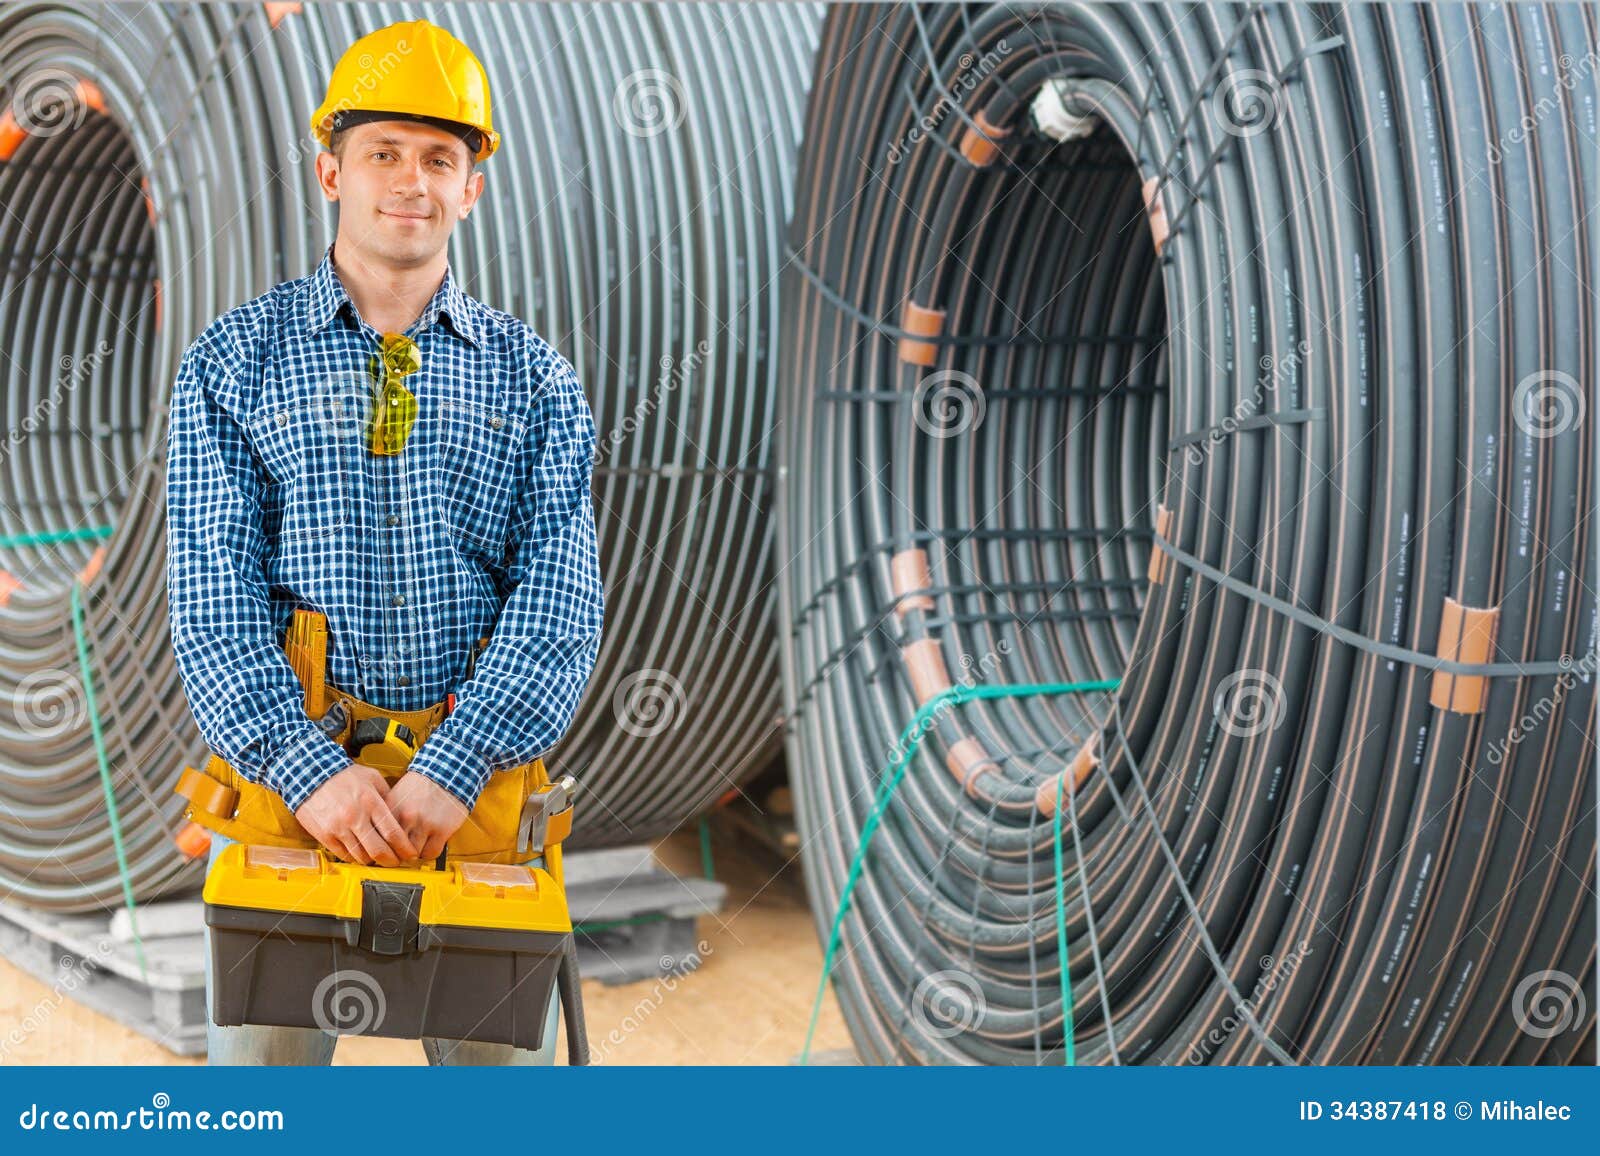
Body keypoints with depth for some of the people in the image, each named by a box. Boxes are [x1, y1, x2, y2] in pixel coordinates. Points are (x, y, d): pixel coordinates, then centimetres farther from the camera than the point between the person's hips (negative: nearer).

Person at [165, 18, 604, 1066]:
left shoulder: (535, 379, 8)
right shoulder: (235, 361, 6)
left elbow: (559, 608, -2)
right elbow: (214, 597, -3)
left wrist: (453, 771, -17)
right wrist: (309, 769, -17)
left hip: (478, 787, 1)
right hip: (285, 775, 0)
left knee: (505, 1045, 6)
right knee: (261, 1047, 5)